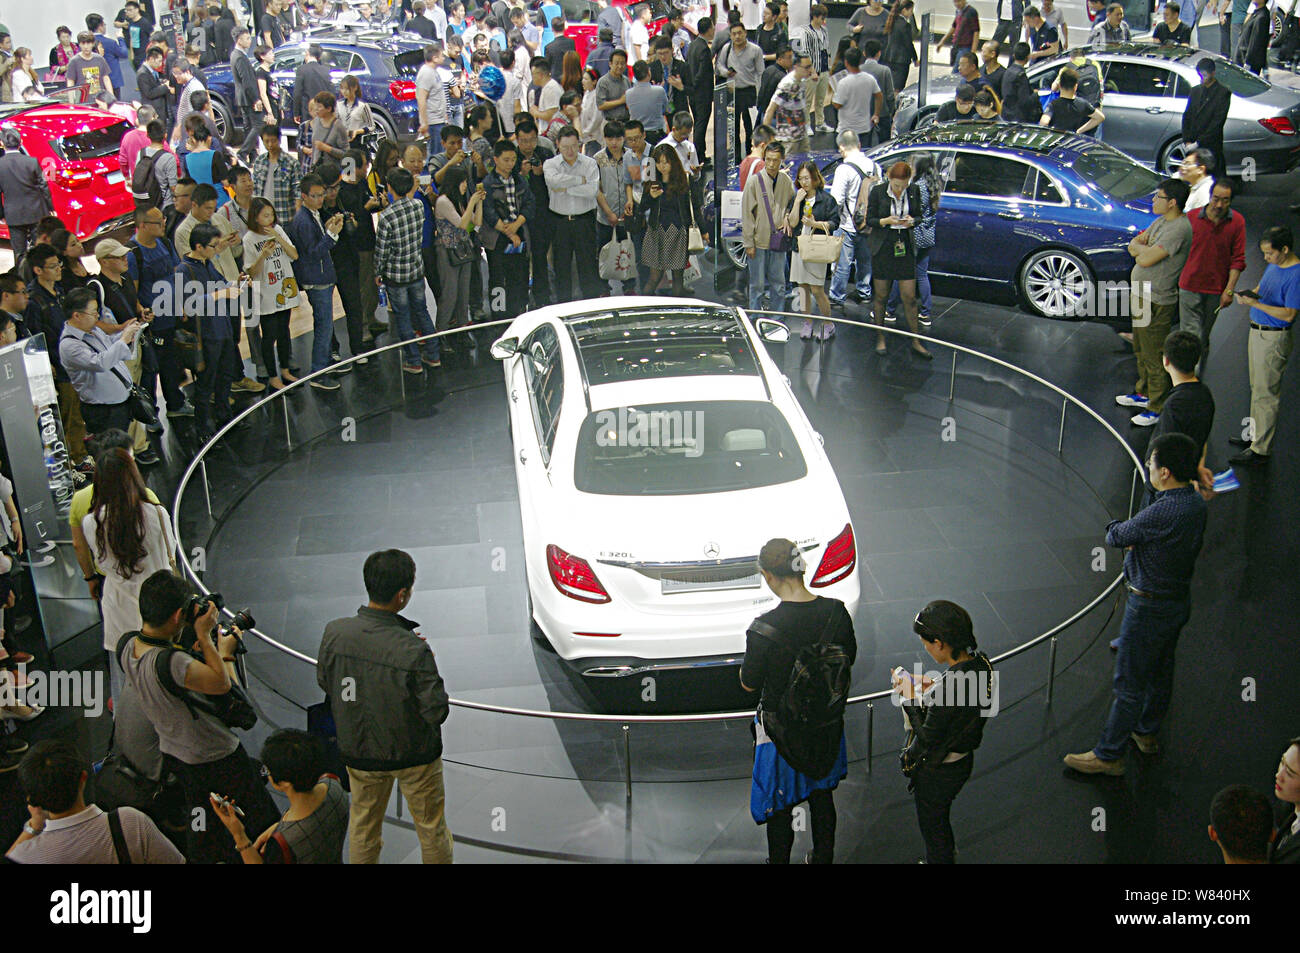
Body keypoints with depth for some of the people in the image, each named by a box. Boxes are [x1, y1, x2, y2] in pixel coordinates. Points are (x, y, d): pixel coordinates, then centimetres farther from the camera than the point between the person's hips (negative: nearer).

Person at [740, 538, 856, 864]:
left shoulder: (764, 628, -27)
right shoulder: (836, 611, -14)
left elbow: (749, 684, -14)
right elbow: (848, 659, 2)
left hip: (782, 729, -4)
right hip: (827, 724, 5)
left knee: (779, 804, 16)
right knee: (822, 794, 26)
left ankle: (779, 859, 33)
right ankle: (823, 857, 43)